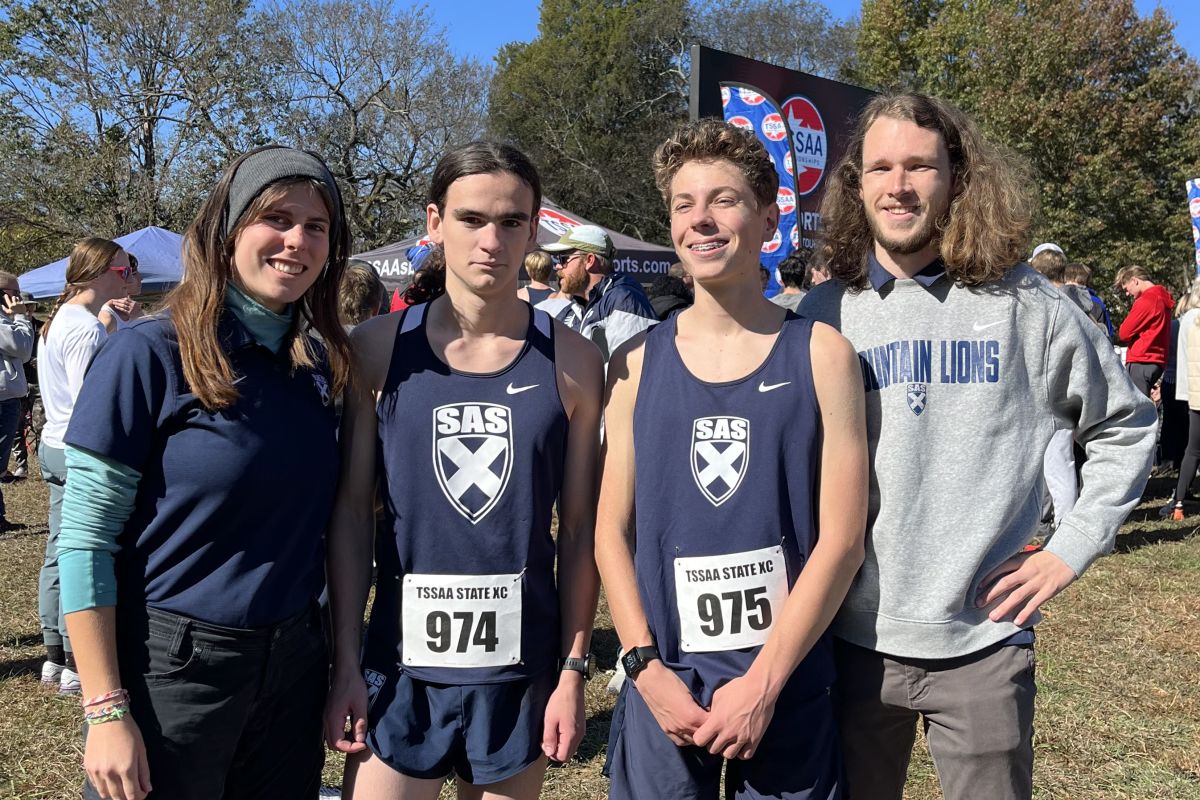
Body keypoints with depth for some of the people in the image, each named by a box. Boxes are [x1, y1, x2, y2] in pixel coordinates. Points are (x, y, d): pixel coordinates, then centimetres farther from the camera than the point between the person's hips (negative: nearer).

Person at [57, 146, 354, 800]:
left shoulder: (321, 365, 3)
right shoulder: (149, 354, -12)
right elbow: (85, 538, -12)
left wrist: (340, 666, 8)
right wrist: (106, 711, -14)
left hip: (293, 666, 5)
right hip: (170, 669, -4)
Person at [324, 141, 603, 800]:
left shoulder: (571, 362, -3)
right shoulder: (378, 348, -3)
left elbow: (579, 530, 0)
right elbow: (351, 512, 0)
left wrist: (574, 671, -1)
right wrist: (345, 663, -3)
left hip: (519, 668, 1)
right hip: (399, 659, 0)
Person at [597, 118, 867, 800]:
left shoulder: (821, 354, -3)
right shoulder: (637, 363, 1)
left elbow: (841, 539, -7)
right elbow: (612, 530, 2)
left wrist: (762, 682, -12)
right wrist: (648, 668, -9)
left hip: (788, 689, -1)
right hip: (663, 688, 1)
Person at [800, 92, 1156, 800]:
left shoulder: (1026, 304, -2)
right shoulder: (824, 314, 0)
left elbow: (1127, 426, 7)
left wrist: (1073, 549, -1)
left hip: (984, 641, -1)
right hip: (853, 640, 1)